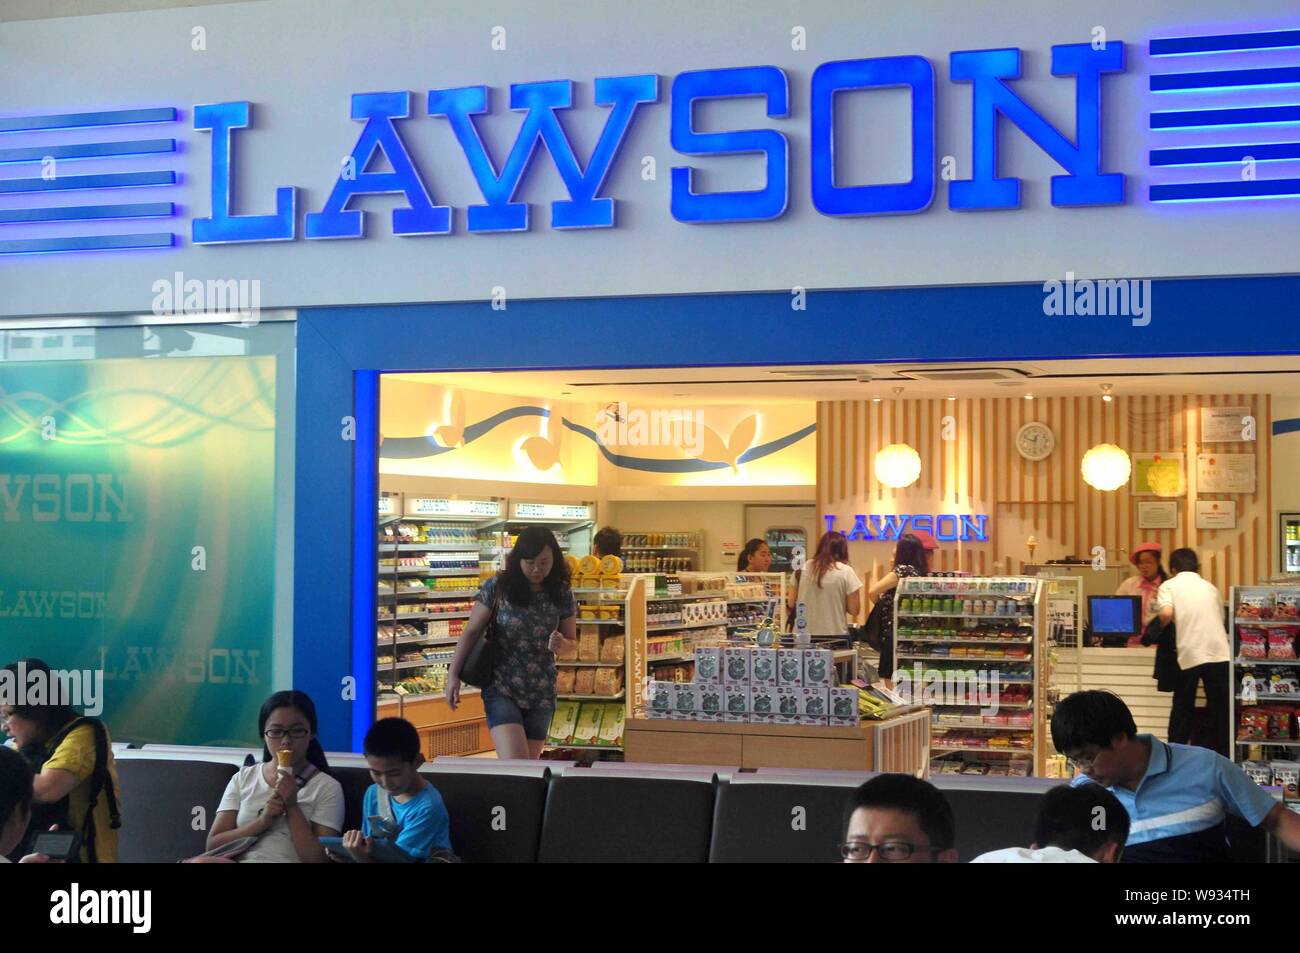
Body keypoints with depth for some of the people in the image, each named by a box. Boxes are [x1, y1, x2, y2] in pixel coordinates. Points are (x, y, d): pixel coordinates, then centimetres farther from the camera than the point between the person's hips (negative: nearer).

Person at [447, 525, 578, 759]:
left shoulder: (562, 595, 0)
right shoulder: (497, 588, -7)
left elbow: (572, 641, 10)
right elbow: (472, 632, -1)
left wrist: (561, 644, -14)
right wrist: (453, 676, -5)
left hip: (541, 695, 3)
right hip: (501, 690, -3)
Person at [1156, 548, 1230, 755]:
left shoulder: (1169, 586, 6)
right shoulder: (1210, 587, 17)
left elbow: (1166, 614, -11)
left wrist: (1161, 625, 9)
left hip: (1189, 654, -2)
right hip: (1219, 652, 2)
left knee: (1183, 708, 12)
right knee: (1220, 708, 10)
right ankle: (1222, 756, 10)